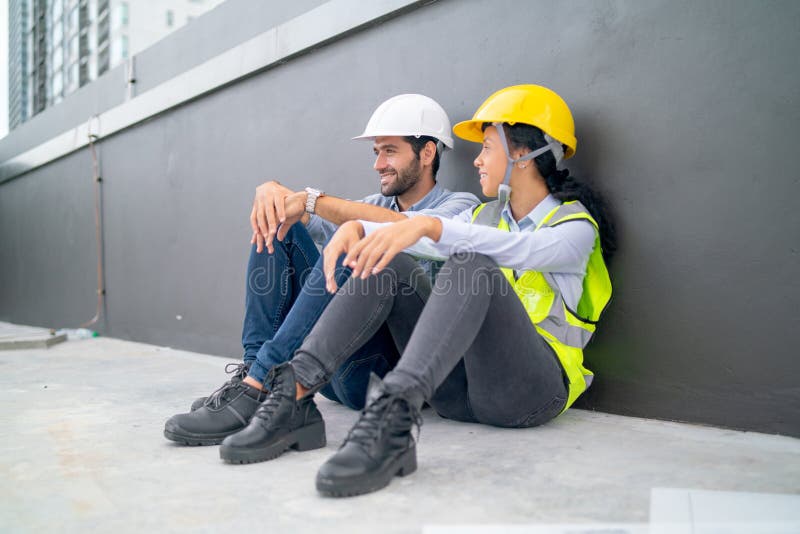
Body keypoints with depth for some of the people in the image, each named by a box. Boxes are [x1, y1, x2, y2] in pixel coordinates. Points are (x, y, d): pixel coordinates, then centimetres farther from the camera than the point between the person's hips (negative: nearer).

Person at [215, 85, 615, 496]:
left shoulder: (575, 225, 0)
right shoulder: (483, 216, 21)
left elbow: (520, 249, -24)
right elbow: (417, 235, 6)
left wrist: (429, 226, -38)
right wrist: (357, 228, -15)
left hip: (533, 389, -5)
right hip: (458, 389, 6)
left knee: (473, 266, -31)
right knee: (387, 264, -10)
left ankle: (394, 418, -50)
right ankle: (296, 395, -24)